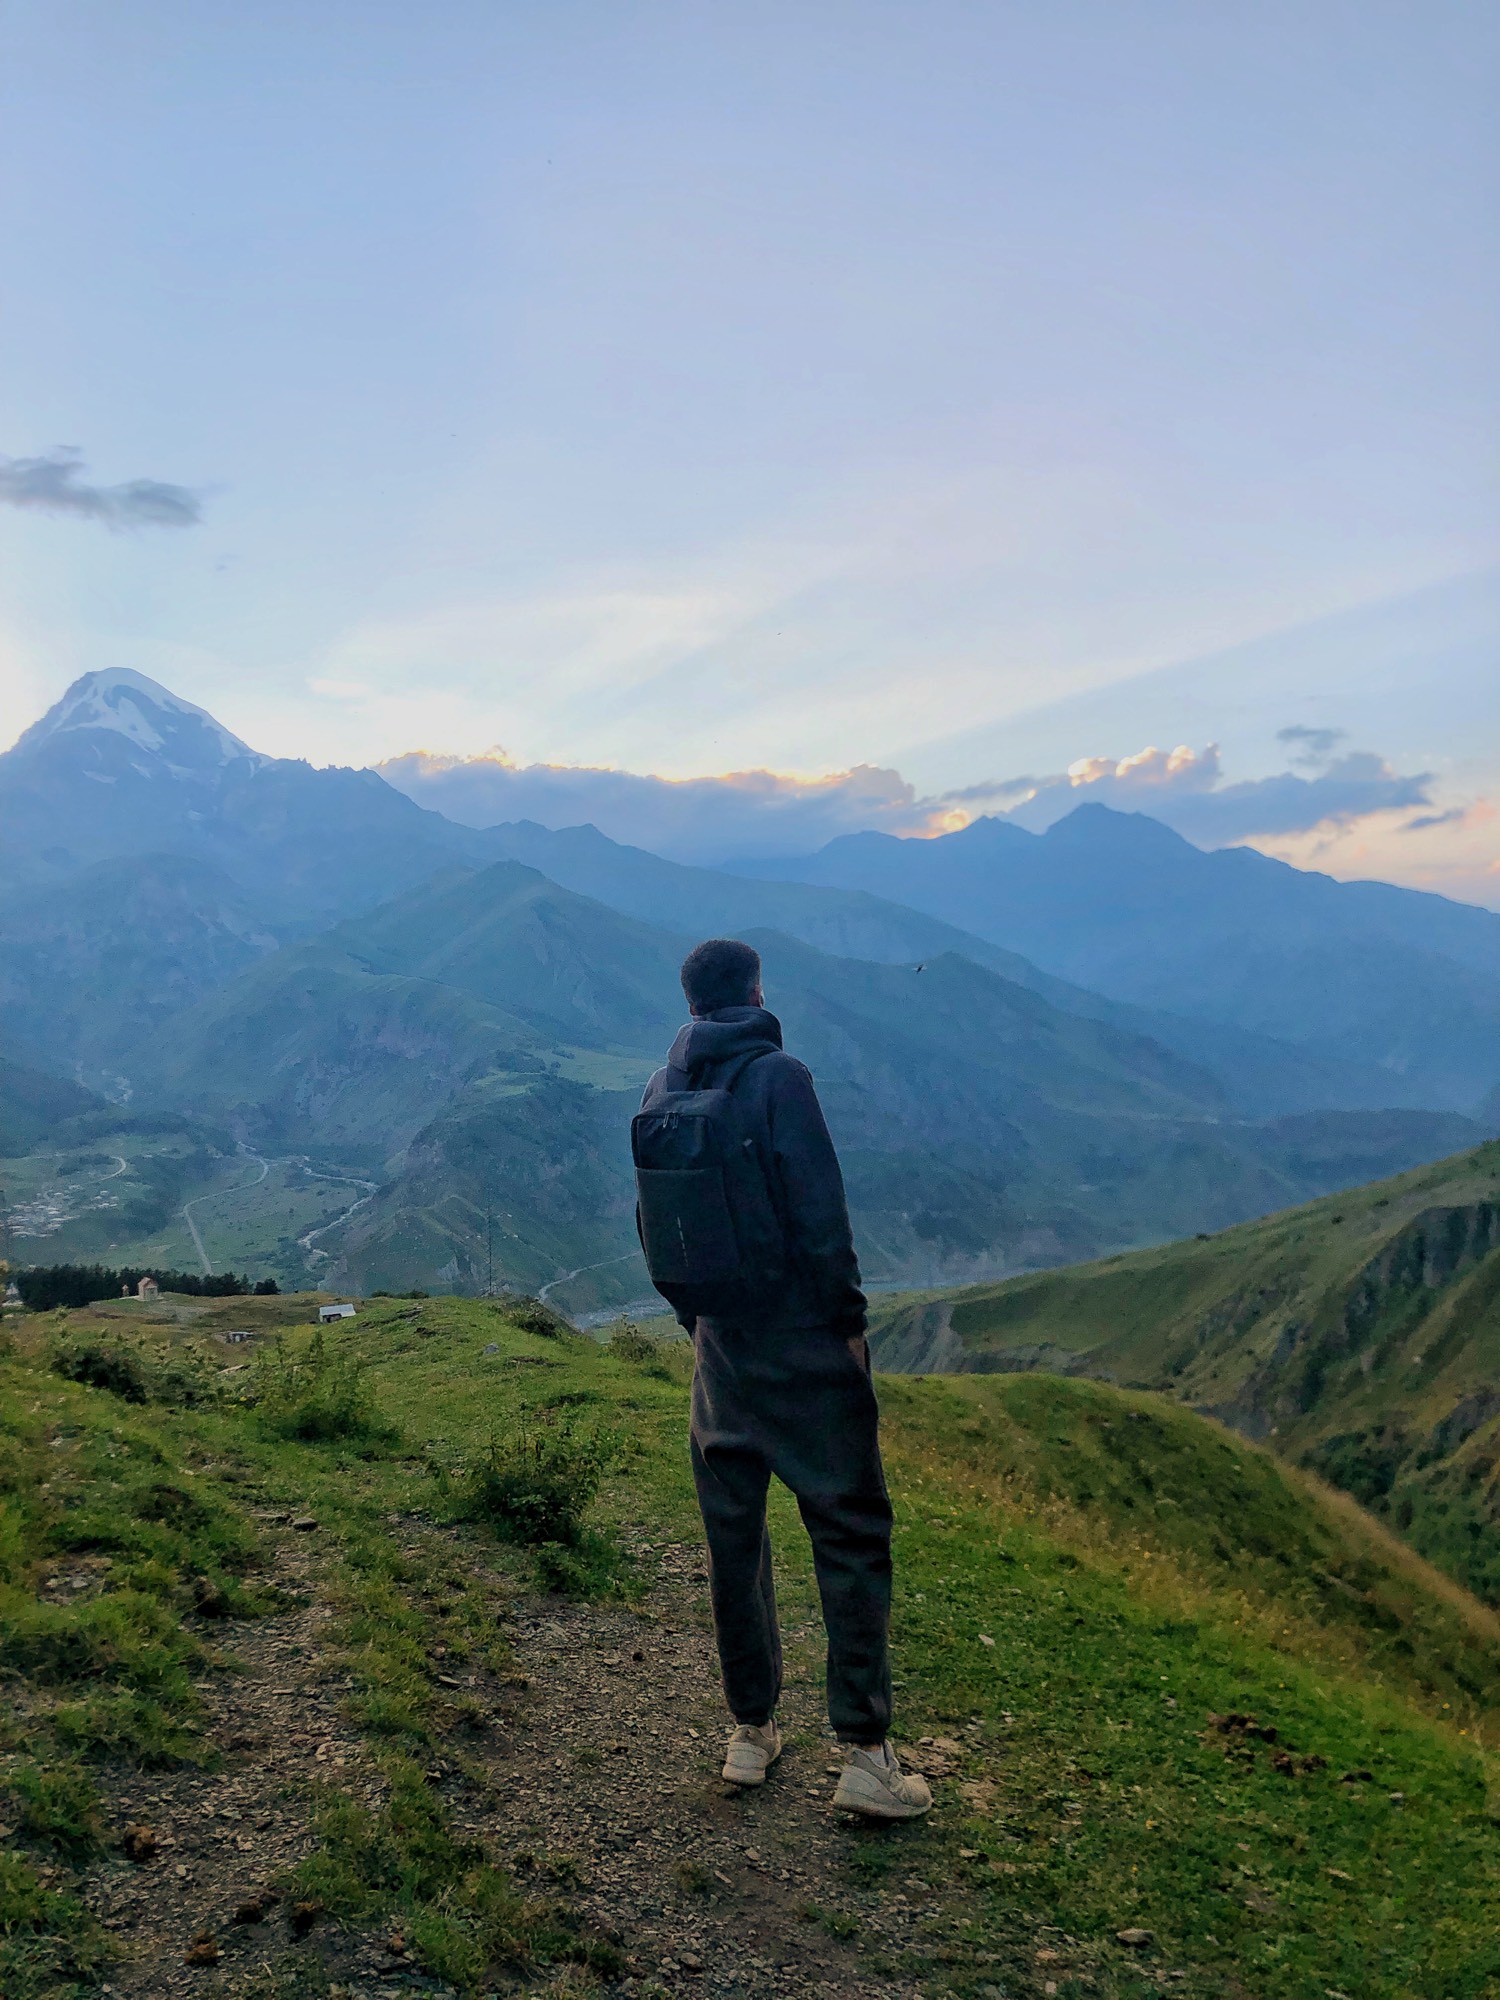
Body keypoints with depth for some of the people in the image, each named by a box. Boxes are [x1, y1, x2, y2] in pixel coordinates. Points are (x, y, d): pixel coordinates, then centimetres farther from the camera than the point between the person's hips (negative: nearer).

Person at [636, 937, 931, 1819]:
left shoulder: (661, 1093, 5)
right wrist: (850, 1316, -7)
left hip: (721, 1350, 6)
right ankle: (865, 1753, 4)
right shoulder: (778, 1075, -14)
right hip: (806, 1347, -6)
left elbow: (652, 1224, 12)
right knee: (851, 1532, 3)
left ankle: (752, 1732, 25)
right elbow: (820, 1210, -17)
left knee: (734, 1534, 15)